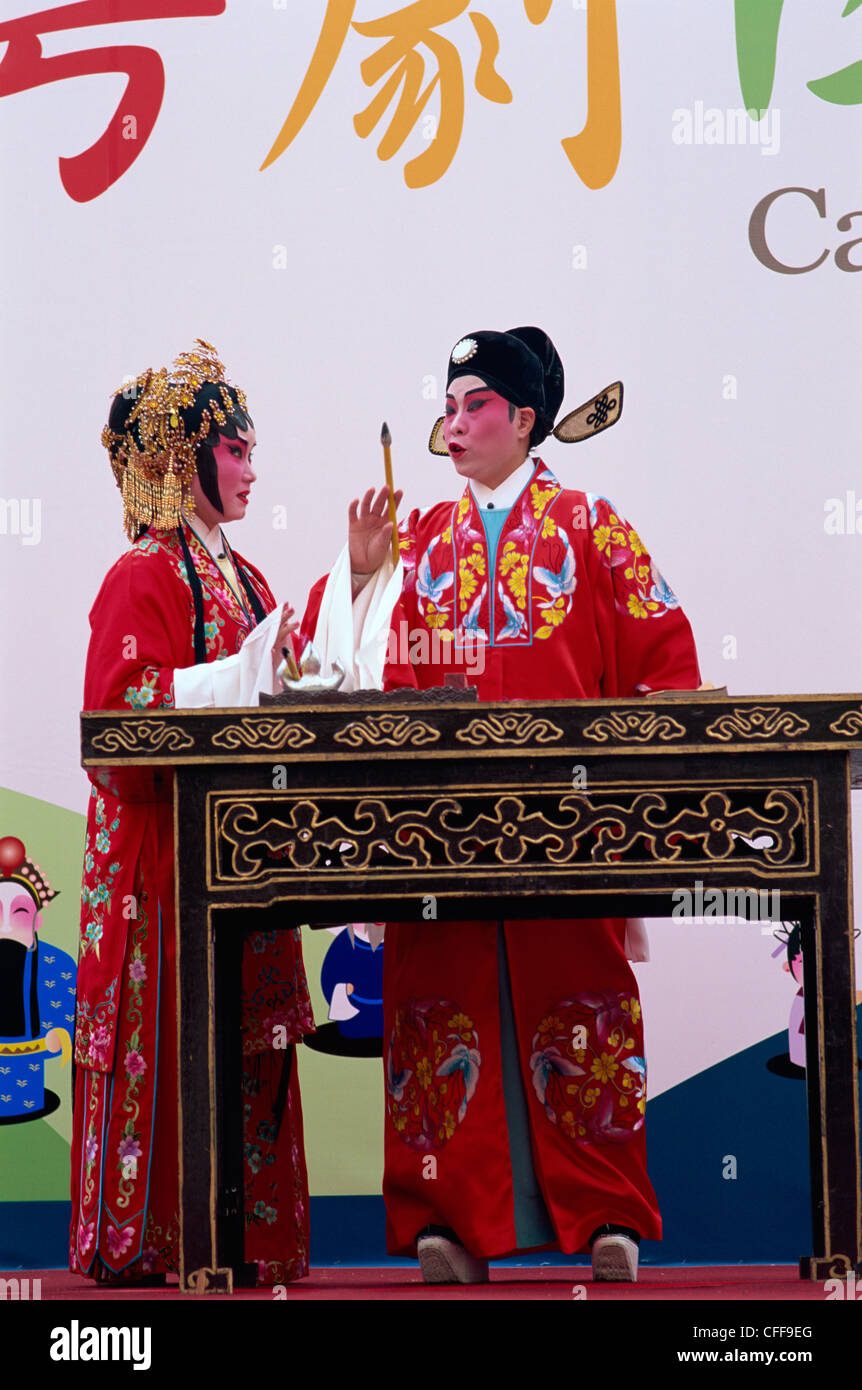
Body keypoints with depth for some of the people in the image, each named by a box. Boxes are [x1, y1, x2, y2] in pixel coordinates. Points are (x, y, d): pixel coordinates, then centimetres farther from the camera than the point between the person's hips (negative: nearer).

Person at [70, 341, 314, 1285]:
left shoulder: (241, 576, 18)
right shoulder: (143, 577, -8)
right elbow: (121, 710, -18)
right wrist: (242, 681, -19)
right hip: (166, 844, -8)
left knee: (245, 1038, 7)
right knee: (172, 1035, -6)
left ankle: (241, 1233, 12)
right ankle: (147, 1240, 1)